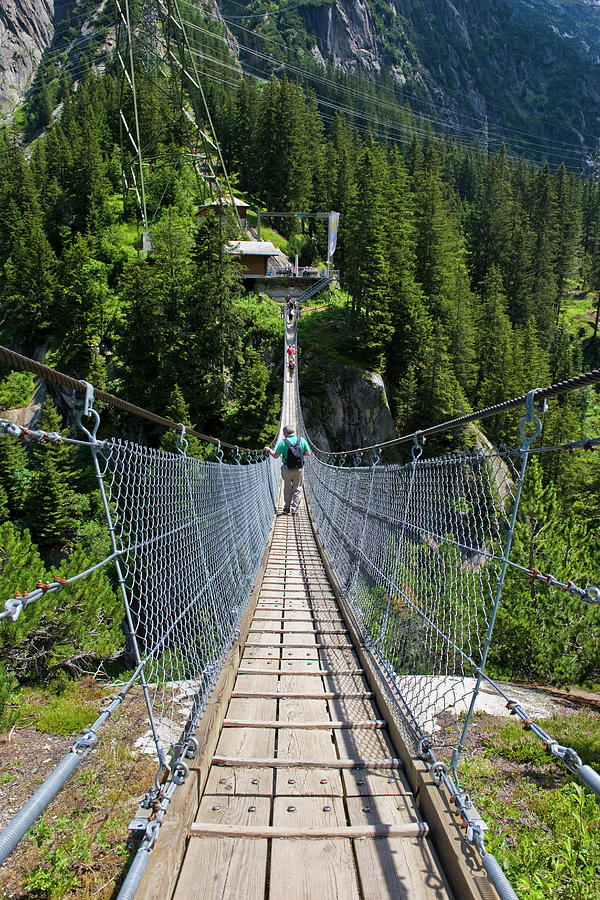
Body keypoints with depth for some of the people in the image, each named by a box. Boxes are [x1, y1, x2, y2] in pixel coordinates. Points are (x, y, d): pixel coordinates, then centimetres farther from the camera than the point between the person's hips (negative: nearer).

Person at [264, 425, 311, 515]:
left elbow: (275, 456, -7)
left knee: (287, 488, 17)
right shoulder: (302, 440, -4)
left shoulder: (283, 442, -11)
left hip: (287, 469, -1)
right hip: (299, 469, 1)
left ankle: (287, 507, 24)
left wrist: (269, 450, 10)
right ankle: (294, 509, 8)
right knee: (297, 489, 11)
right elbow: (308, 453, 0)